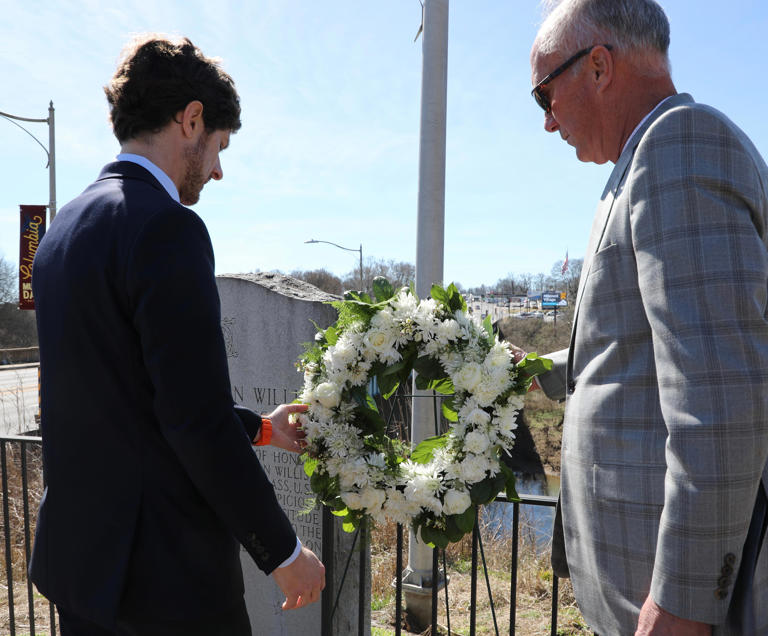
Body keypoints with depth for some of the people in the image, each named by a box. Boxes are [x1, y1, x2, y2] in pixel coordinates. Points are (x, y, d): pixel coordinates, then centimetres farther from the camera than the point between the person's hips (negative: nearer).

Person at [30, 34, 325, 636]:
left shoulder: (66, 226, 9)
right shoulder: (166, 227, -20)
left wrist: (259, 426, 18)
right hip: (166, 572, -8)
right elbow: (198, 421, -23)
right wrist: (284, 551, -10)